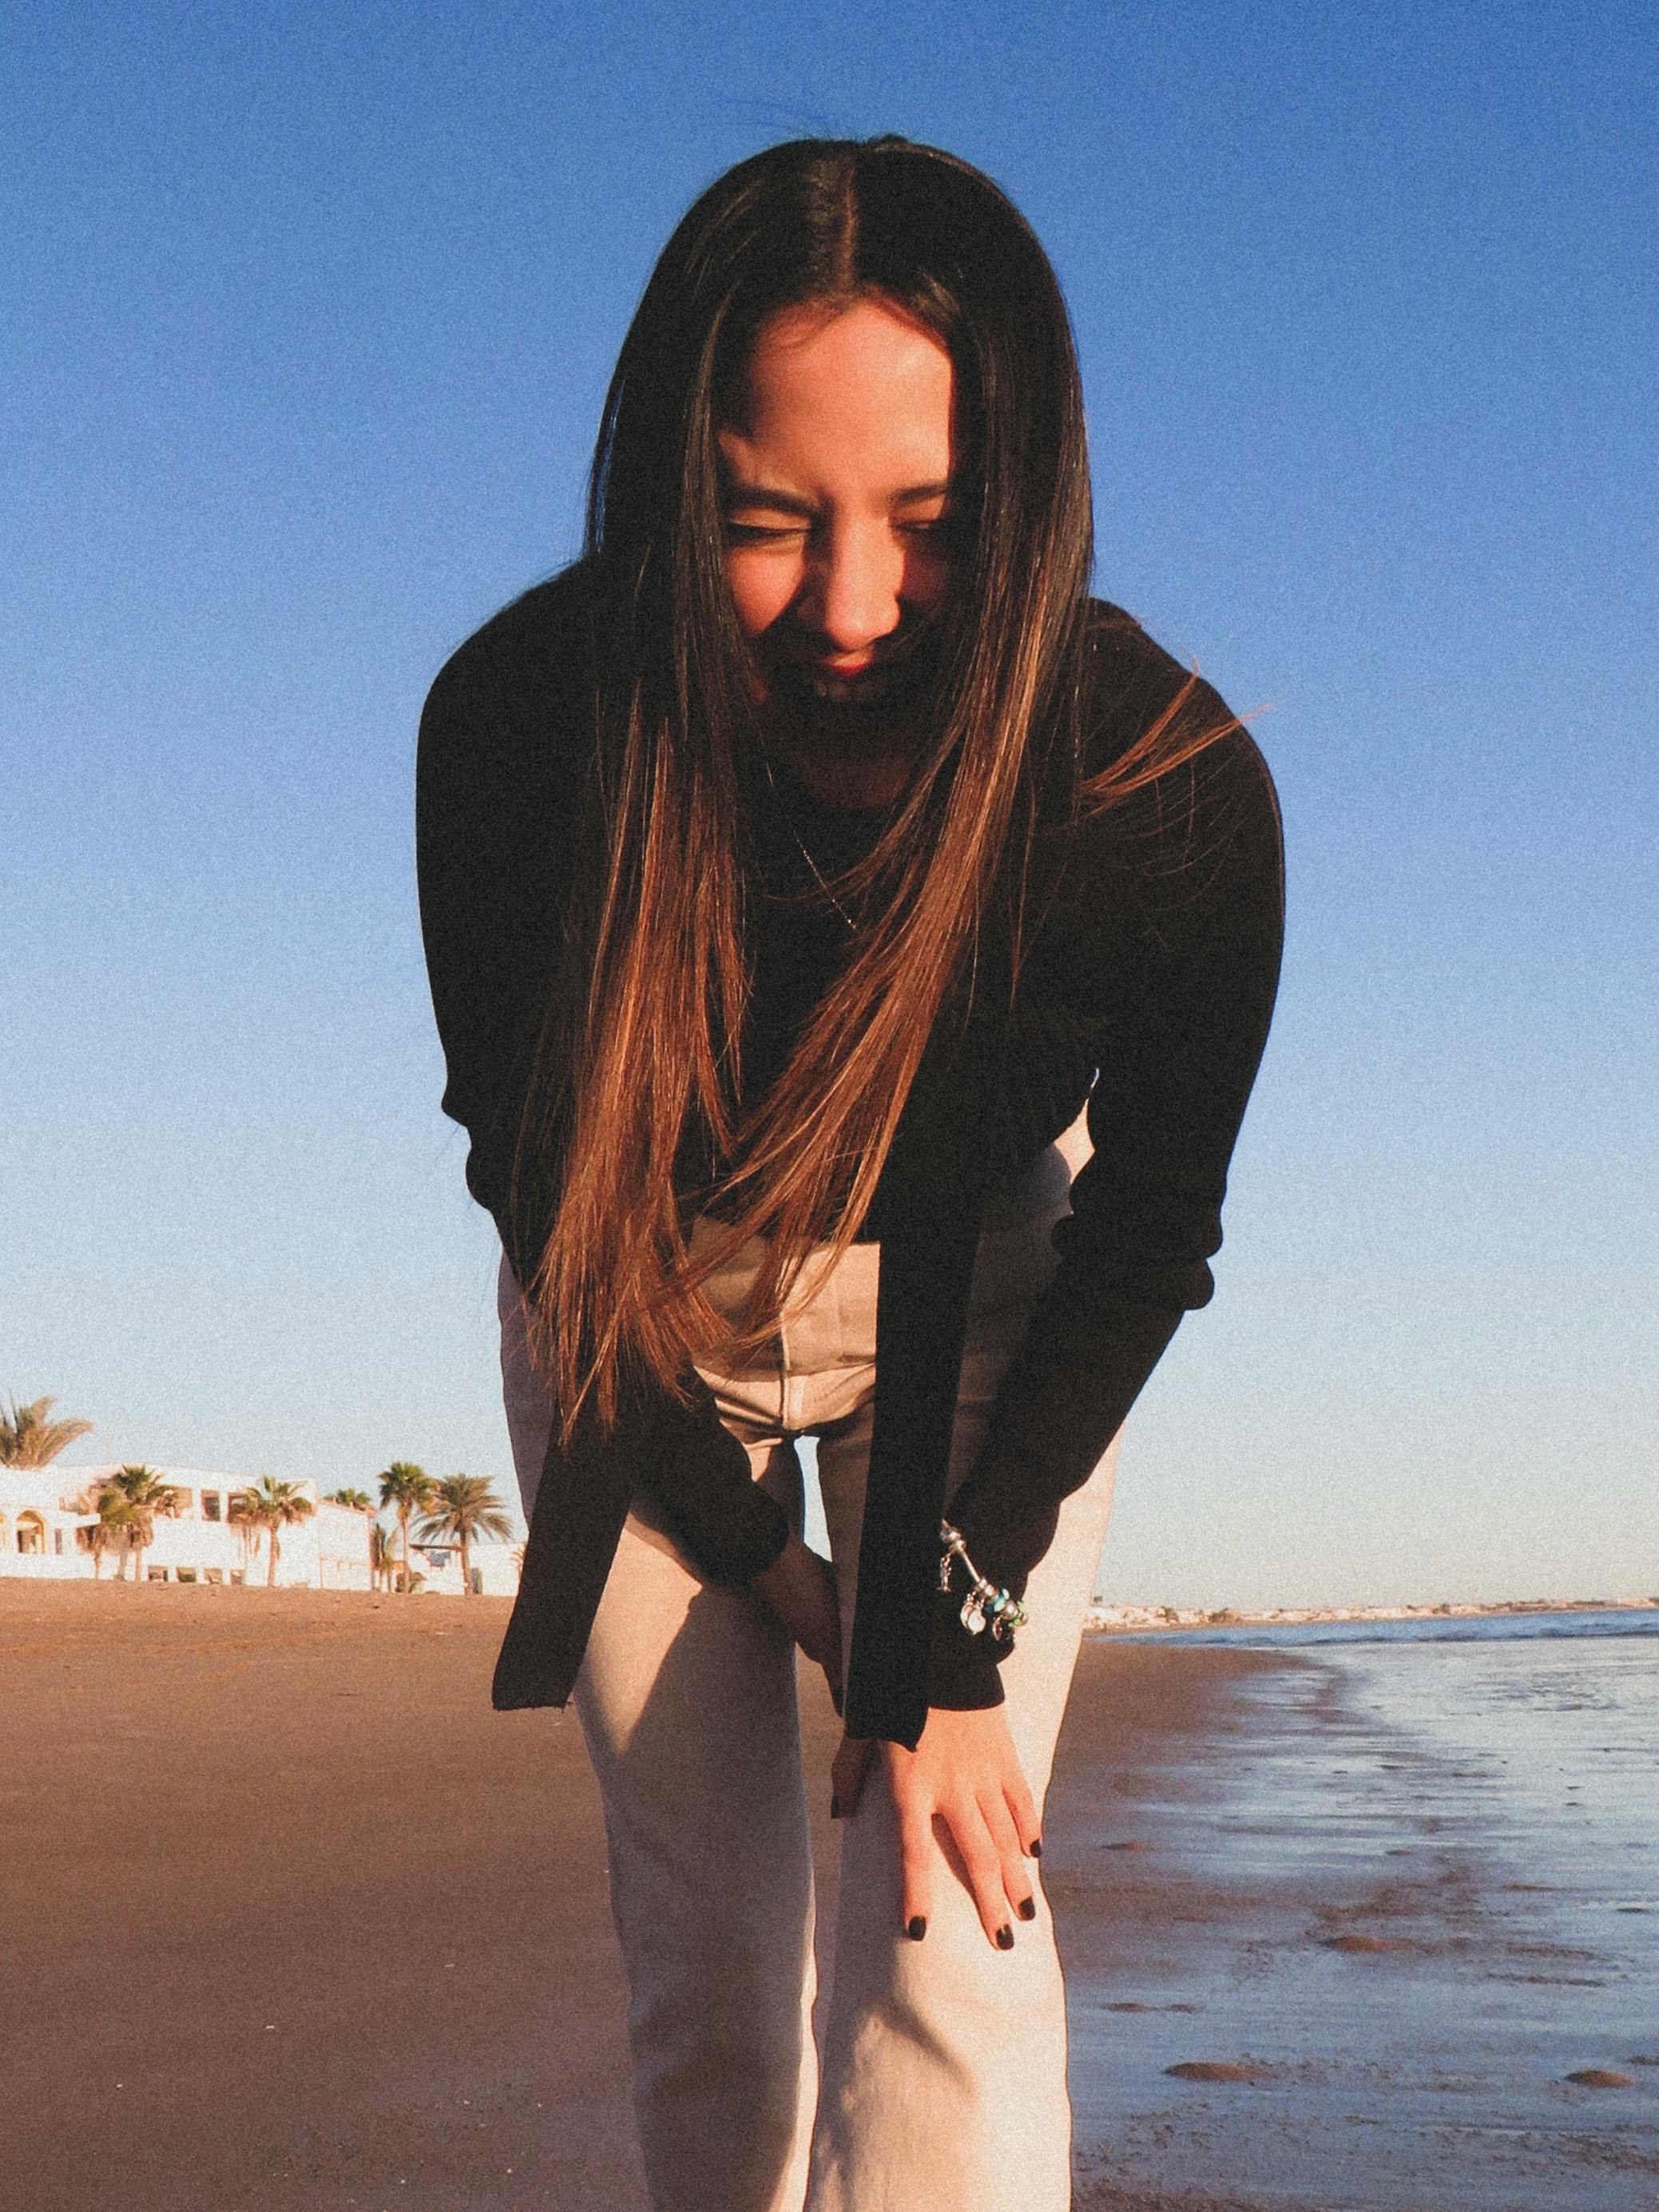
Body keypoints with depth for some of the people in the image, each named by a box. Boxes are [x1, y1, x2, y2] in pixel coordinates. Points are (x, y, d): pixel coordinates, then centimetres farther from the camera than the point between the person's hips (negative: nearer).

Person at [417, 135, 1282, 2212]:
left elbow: (1148, 1232, -14)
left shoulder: (1167, 788, -30)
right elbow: (526, 1156, -13)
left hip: (973, 1287, -1)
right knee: (705, 1949, 0)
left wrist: (956, 1628, -18)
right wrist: (740, 1532, -9)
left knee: (948, 1906, -15)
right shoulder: (515, 722, -29)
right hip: (637, 1314, 1)